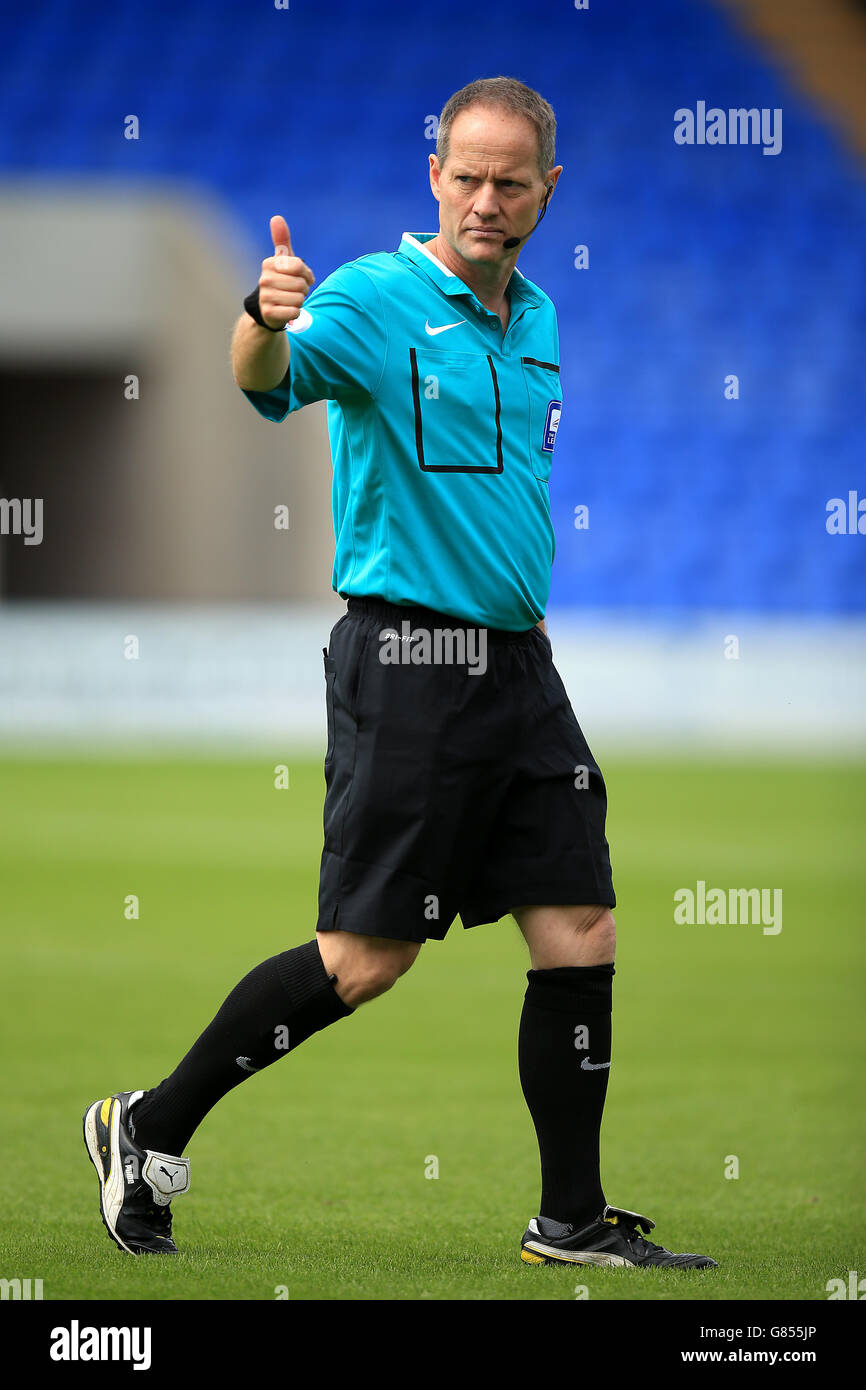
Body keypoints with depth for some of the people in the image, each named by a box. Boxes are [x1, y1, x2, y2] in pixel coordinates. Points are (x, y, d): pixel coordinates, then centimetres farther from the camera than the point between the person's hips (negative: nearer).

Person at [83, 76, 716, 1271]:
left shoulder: (537, 322, 14)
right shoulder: (376, 297, -10)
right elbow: (272, 377, -31)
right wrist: (266, 323, -52)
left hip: (518, 665, 7)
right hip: (411, 663, -7)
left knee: (580, 932, 2)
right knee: (366, 957, -7)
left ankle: (573, 1218, 9)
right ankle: (151, 1129, 8)